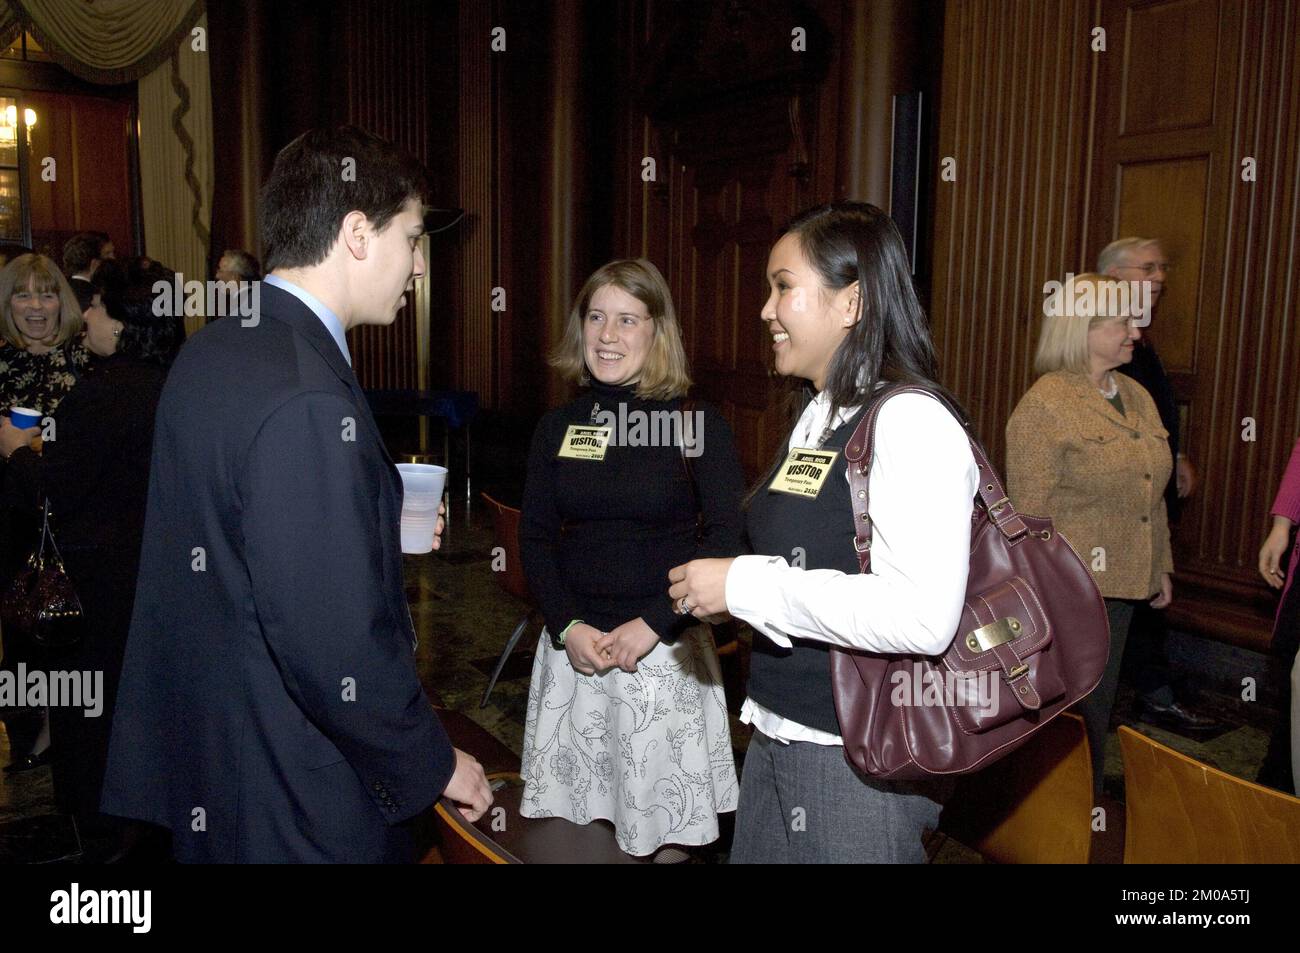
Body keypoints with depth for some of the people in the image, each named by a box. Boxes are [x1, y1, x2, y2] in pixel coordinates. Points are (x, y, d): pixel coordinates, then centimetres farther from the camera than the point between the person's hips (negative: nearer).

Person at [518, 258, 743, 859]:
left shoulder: (698, 426, -6)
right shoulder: (557, 428, 4)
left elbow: (725, 539, -9)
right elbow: (534, 538, 5)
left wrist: (653, 625, -16)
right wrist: (568, 627, -9)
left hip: (666, 650, -3)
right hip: (574, 647, 3)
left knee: (663, 824, 10)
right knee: (575, 819, 13)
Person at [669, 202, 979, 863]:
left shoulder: (911, 421, -18)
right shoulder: (817, 418, 11)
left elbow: (922, 617, -29)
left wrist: (745, 585, -23)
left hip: (860, 764, -8)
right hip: (777, 735, 8)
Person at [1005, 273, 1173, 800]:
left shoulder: (1137, 396, 10)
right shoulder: (1044, 405, -14)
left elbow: (1150, 496, 18)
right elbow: (1030, 512, -16)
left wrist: (1161, 567, 18)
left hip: (1121, 584, 8)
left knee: (1098, 706, 18)